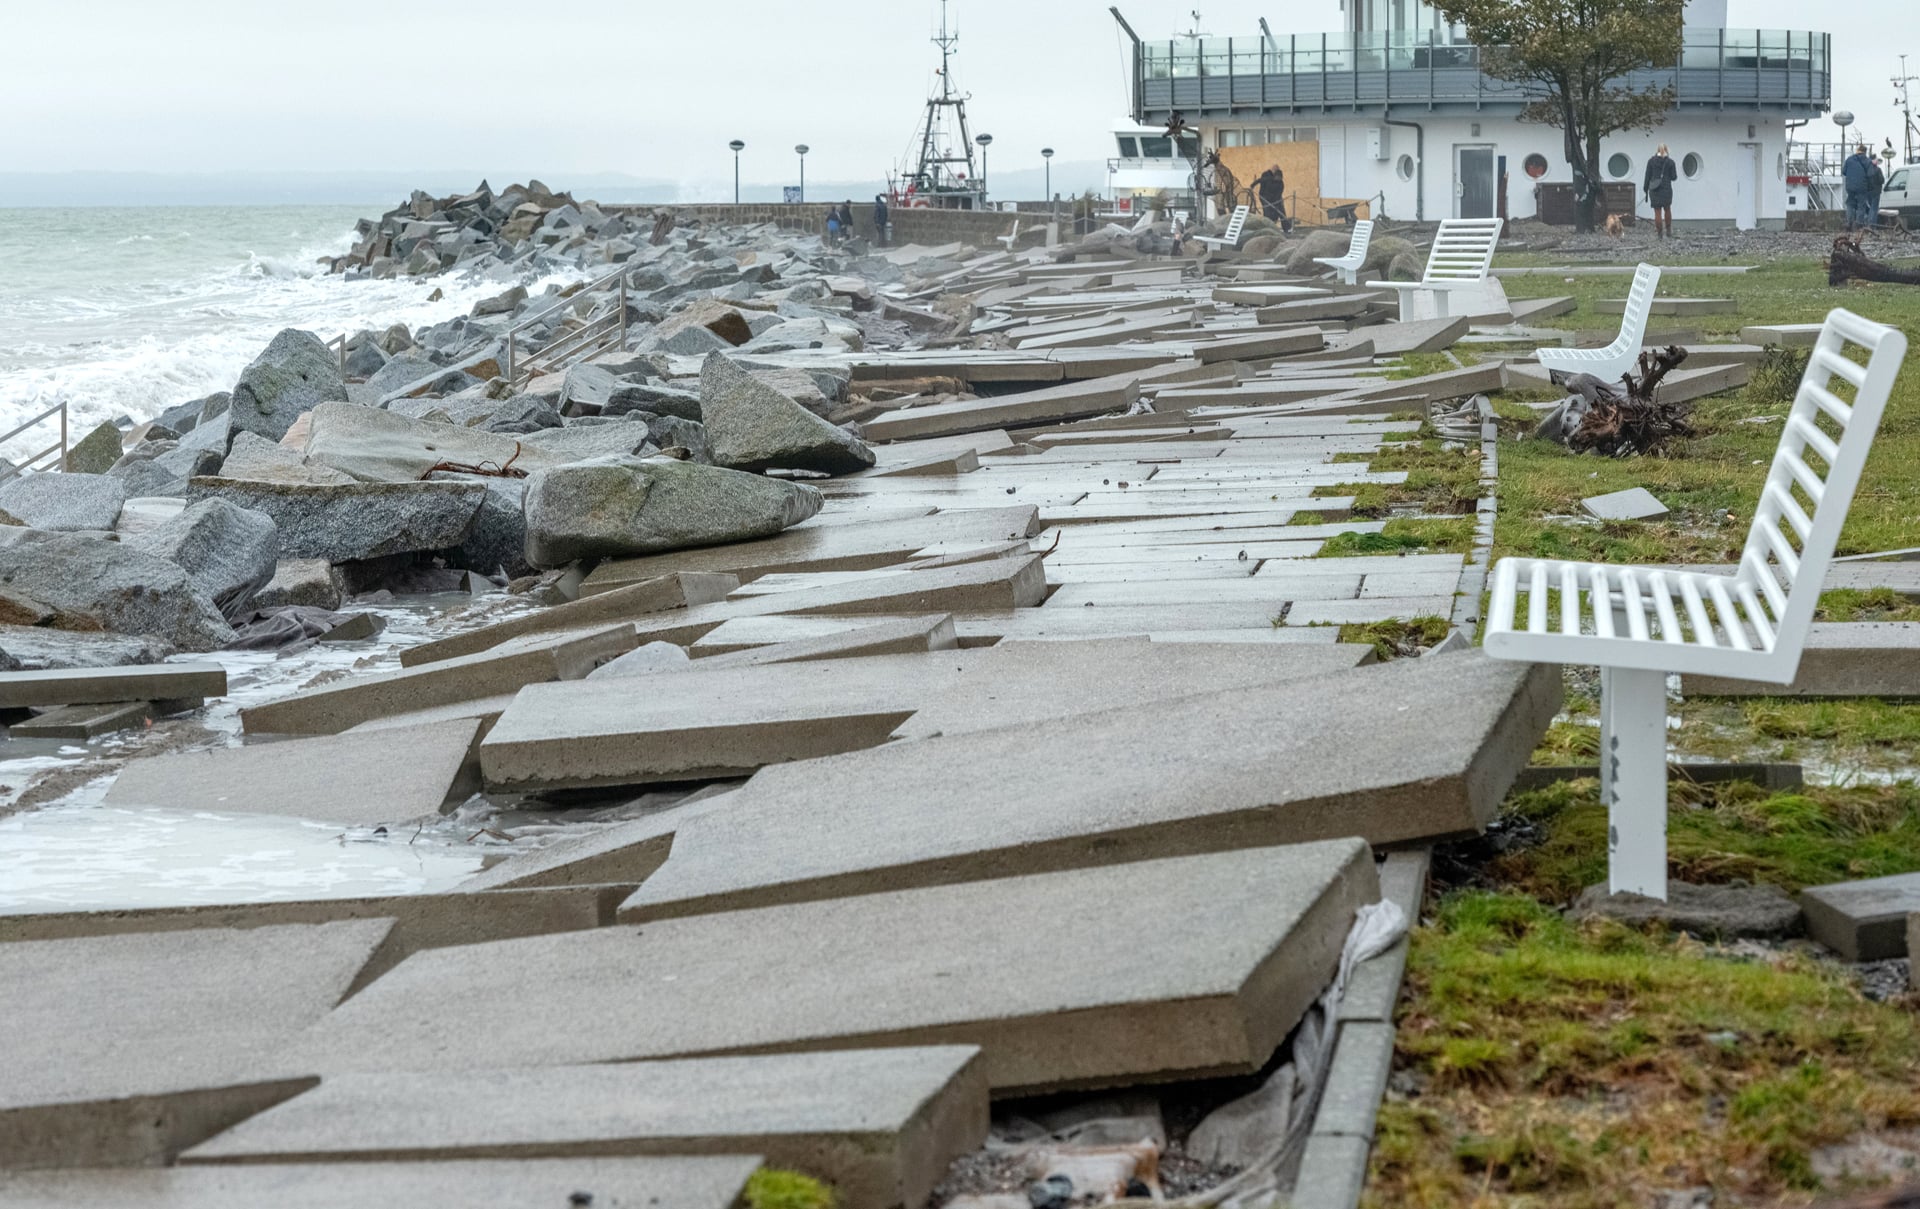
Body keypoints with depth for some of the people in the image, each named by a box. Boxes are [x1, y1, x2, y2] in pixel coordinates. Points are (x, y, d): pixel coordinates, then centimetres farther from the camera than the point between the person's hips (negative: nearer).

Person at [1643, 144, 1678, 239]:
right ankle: (1668, 231, 16)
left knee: (1657, 212, 3)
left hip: (1654, 190, 0)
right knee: (1667, 210, 18)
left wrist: (1645, 189, 7)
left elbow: (1648, 176, -1)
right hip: (1666, 189, 0)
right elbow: (1674, 177, -2)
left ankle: (1659, 234, 3)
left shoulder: (1651, 161, -2)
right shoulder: (1670, 162, -4)